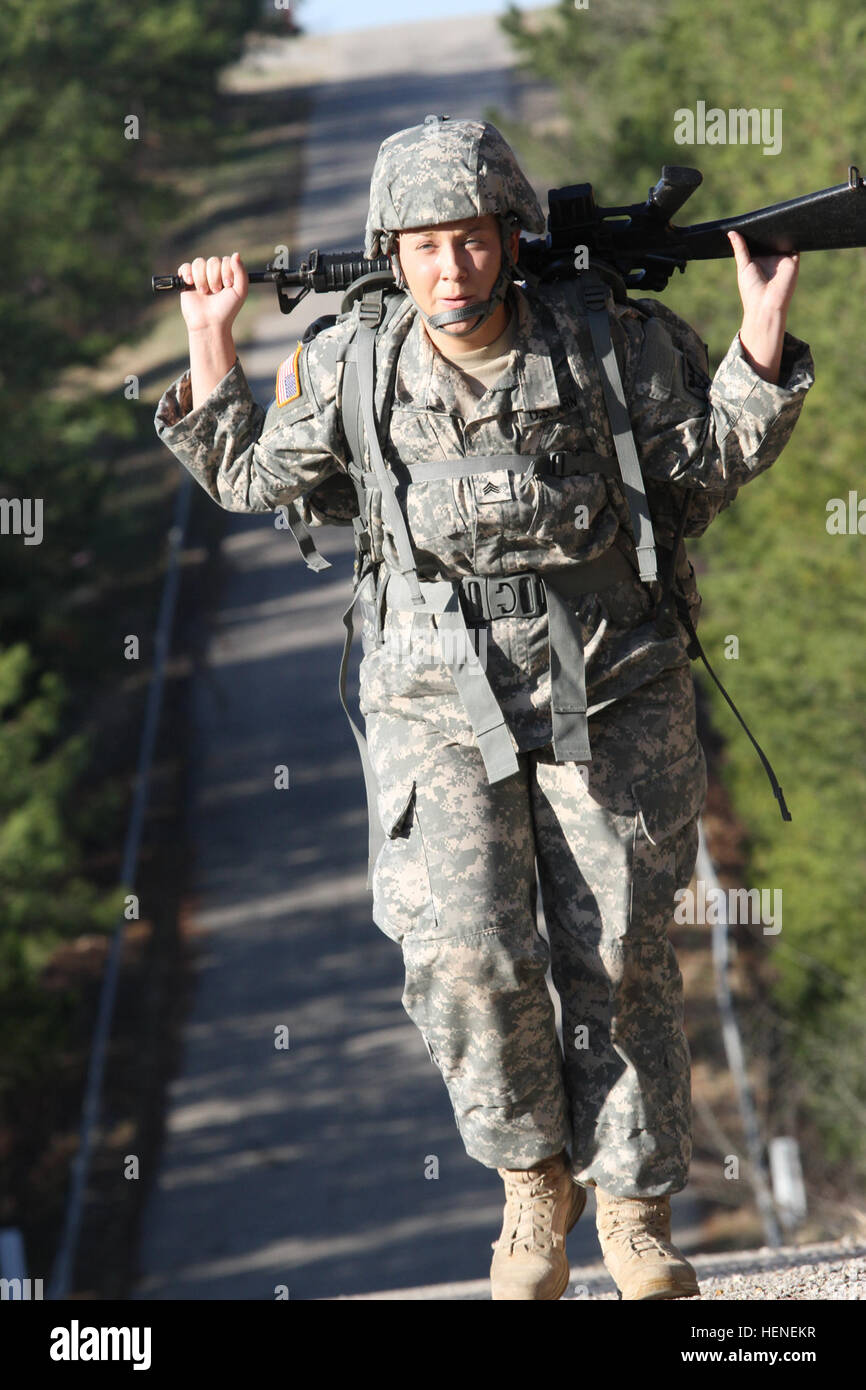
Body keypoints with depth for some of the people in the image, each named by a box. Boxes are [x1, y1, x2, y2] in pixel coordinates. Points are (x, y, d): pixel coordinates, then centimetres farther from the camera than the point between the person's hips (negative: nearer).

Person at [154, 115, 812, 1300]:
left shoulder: (614, 343, -8)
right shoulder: (351, 368, -3)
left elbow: (709, 460, 6)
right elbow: (256, 479, 14)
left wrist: (762, 340, -8)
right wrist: (212, 356, 6)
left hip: (609, 698, 0)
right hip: (441, 701, 0)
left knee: (620, 961, 3)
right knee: (464, 958, -13)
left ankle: (634, 1210, 21)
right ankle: (534, 1177, 12)